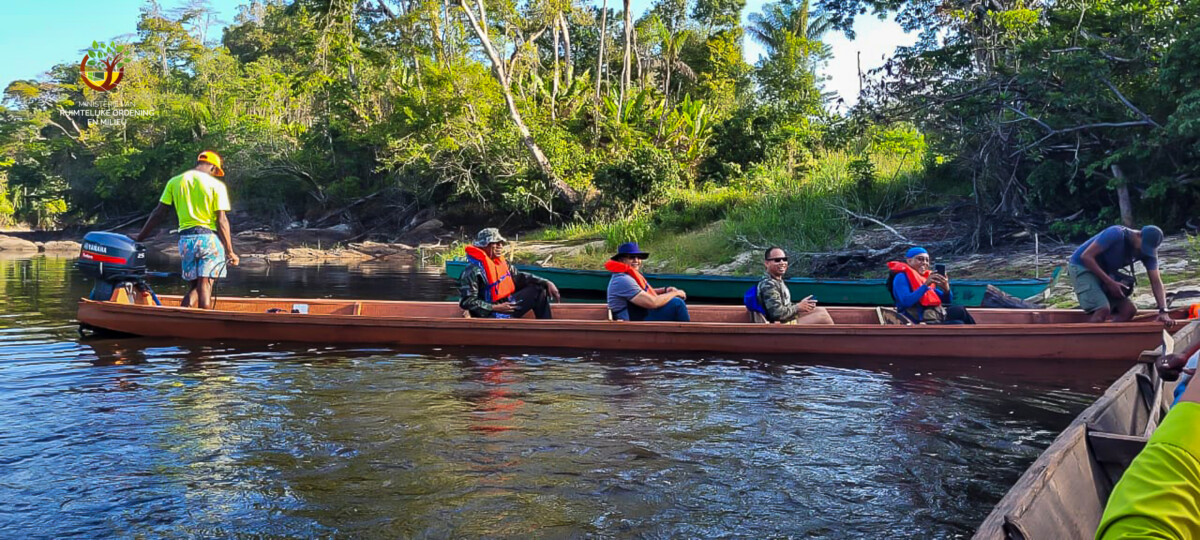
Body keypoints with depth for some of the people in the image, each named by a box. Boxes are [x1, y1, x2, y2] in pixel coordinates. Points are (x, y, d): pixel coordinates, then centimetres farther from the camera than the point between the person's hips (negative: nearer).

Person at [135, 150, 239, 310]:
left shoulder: (174, 182, 9)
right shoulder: (216, 185, -2)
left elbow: (158, 213, 7)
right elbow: (221, 221, -7)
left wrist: (139, 238, 14)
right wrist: (230, 252, -5)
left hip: (185, 240, 4)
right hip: (209, 238, -4)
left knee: (193, 288, 12)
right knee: (205, 287, -4)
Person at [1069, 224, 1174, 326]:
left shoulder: (1148, 252, -7)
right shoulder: (1116, 234, -26)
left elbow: (1156, 282, -10)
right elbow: (1086, 256, -26)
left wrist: (1163, 311, -24)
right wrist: (1110, 282, -28)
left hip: (1104, 272, 7)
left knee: (1129, 310, -4)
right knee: (1104, 309, -25)